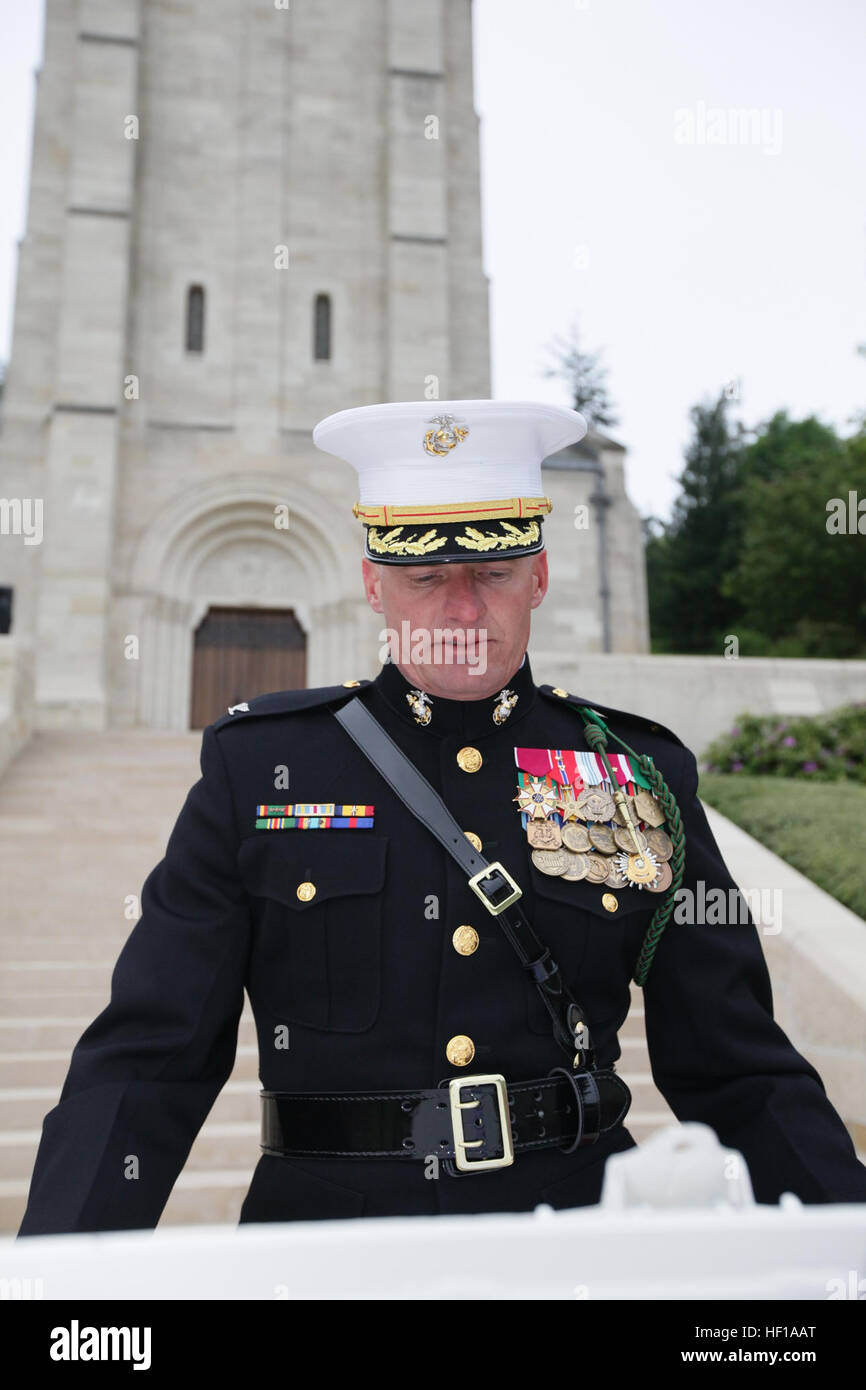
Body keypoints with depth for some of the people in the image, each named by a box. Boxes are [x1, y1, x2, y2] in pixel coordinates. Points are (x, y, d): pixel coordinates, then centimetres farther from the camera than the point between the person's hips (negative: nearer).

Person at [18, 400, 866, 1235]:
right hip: (327, 1214, 0)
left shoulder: (642, 777, 3)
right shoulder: (256, 768, -1)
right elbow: (148, 1059, -3)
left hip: (580, 1207, 2)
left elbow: (739, 1069, 4)